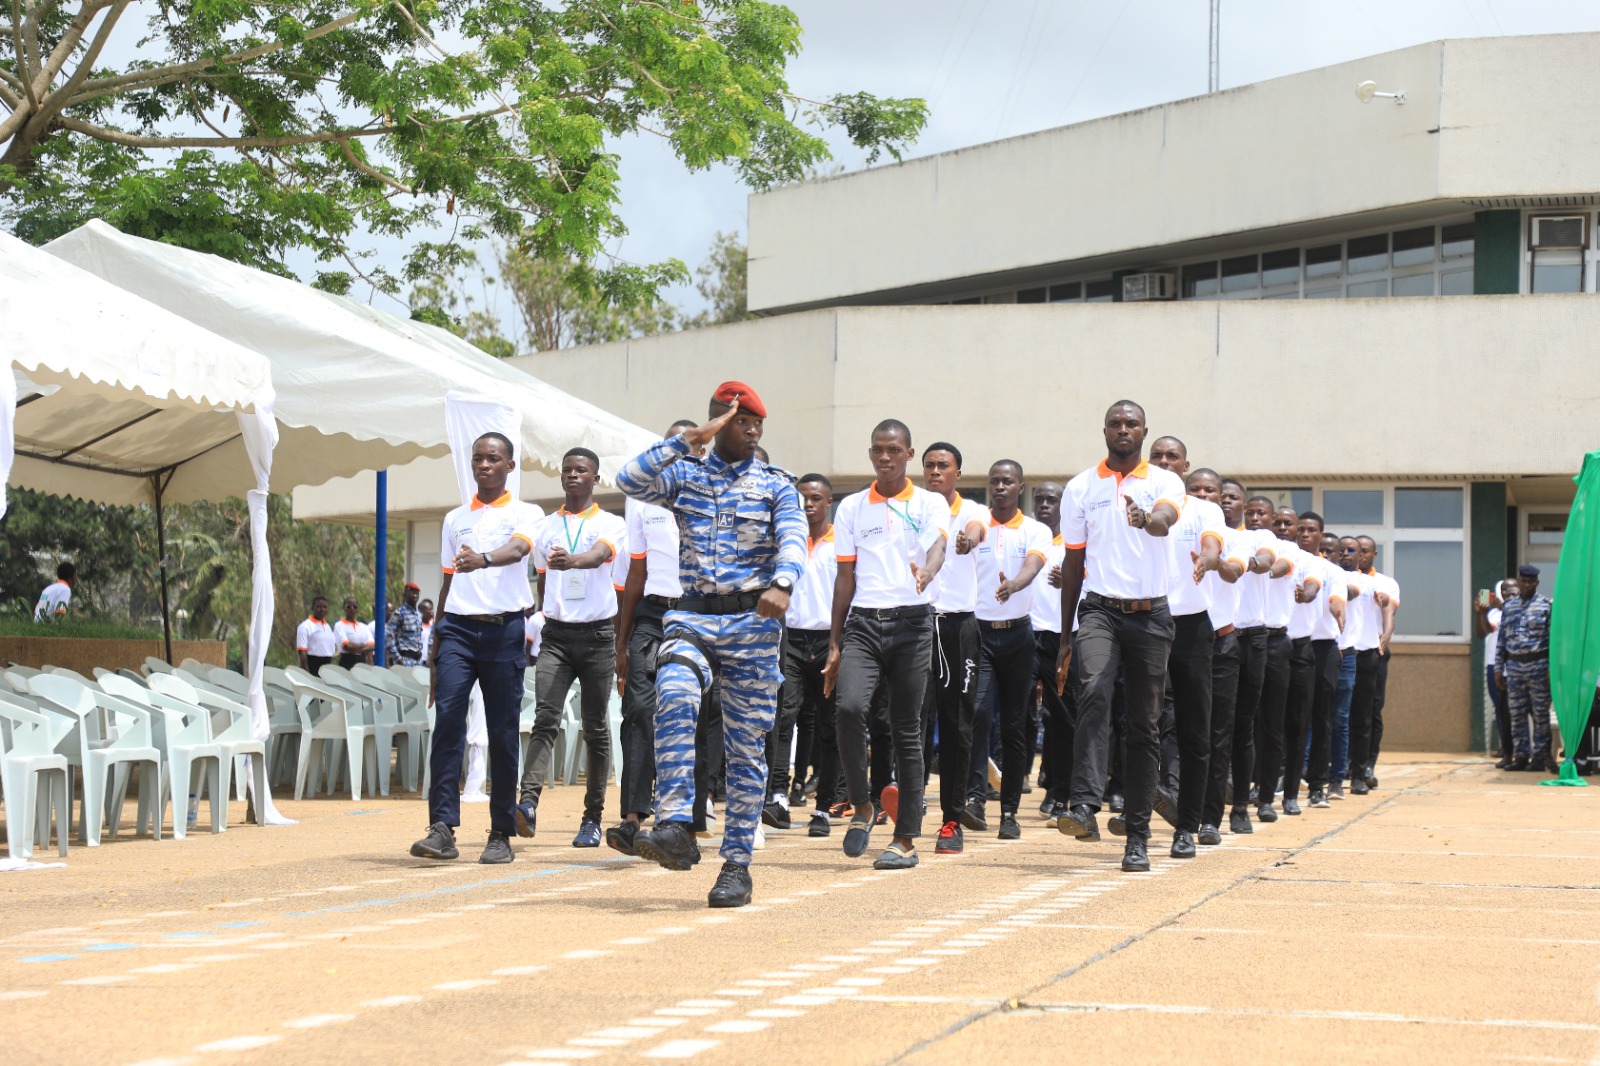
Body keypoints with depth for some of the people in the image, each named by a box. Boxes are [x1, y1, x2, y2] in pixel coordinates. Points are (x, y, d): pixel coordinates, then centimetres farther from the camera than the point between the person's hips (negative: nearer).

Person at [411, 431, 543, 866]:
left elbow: (516, 550, -16)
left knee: (503, 732, -1)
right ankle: (442, 828, -17)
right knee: (447, 720, -12)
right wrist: (435, 646, 16)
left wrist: (482, 561, -38)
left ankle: (501, 834, 4)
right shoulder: (455, 519, 19)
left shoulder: (525, 514, 6)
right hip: (458, 628, 3)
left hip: (504, 630, -3)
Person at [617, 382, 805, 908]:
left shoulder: (776, 485, 8)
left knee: (746, 746, 0)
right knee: (674, 698, -29)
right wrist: (689, 440, -11)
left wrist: (782, 583, -32)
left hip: (753, 620, 0)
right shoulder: (684, 475, 10)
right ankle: (676, 829, -33)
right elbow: (630, 479, -8)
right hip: (693, 618, 0)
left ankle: (737, 863, 7)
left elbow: (792, 537, -10)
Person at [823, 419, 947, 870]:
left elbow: (937, 546, -15)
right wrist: (834, 643, 9)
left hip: (912, 621, -2)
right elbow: (845, 577, 14)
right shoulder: (851, 508, 13)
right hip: (864, 622, 2)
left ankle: (906, 839, 6)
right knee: (849, 706, -22)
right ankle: (861, 806, -3)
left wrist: (926, 572, -40)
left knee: (906, 730, 0)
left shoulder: (929, 504, 6)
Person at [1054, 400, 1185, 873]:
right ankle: (1084, 807, -36)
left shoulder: (1165, 482, 5)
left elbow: (1165, 518, -19)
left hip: (1151, 616, 0)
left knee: (1144, 724, 3)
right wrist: (1064, 639, 13)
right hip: (1100, 608, 0)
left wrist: (1146, 519, -45)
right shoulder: (1080, 488, 9)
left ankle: (1138, 836, 10)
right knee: (1094, 693, -26)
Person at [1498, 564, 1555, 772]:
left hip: (1538, 666, -4)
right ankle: (1521, 755, 12)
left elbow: (1554, 638, -4)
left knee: (1540, 713, -1)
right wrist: (1499, 669, 10)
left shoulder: (1546, 605, -1)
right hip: (1514, 666, 4)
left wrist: (1551, 669, -11)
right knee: (1516, 713, 5)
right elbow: (1502, 639, 15)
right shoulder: (1508, 607, 12)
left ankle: (1540, 755, 6)